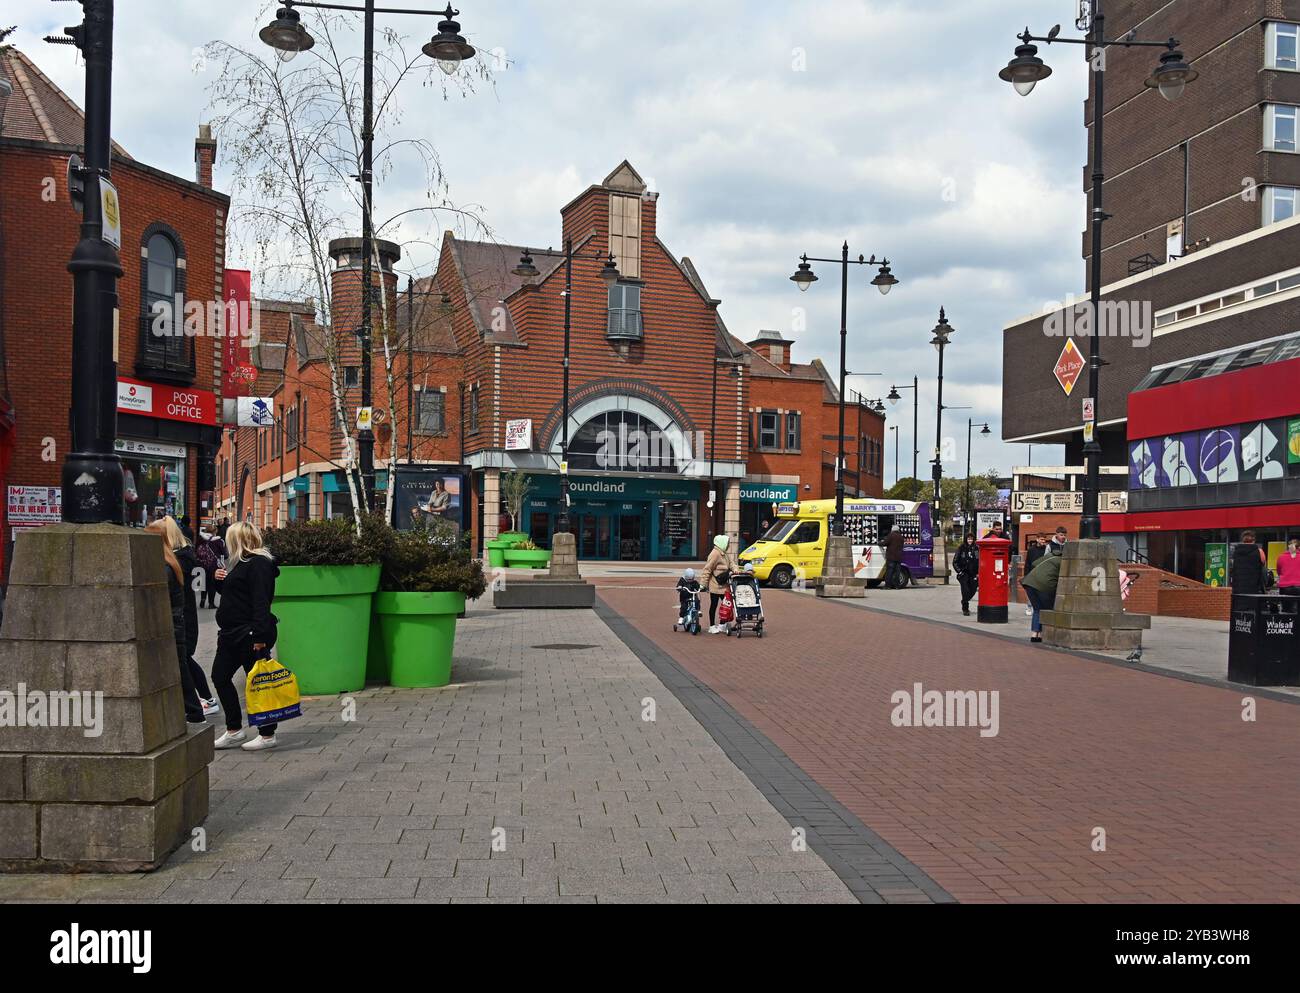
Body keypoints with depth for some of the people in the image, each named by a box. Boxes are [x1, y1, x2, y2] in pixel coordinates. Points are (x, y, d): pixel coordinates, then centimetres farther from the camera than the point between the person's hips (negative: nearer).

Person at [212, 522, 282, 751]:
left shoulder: (258, 563, -15)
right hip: (232, 633, 11)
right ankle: (234, 730, 22)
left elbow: (261, 602, -22)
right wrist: (220, 580, 5)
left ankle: (267, 735, 7)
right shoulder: (239, 563, 17)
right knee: (220, 676, 14)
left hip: (250, 635, -11)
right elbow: (229, 593, 26)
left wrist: (260, 636, -27)